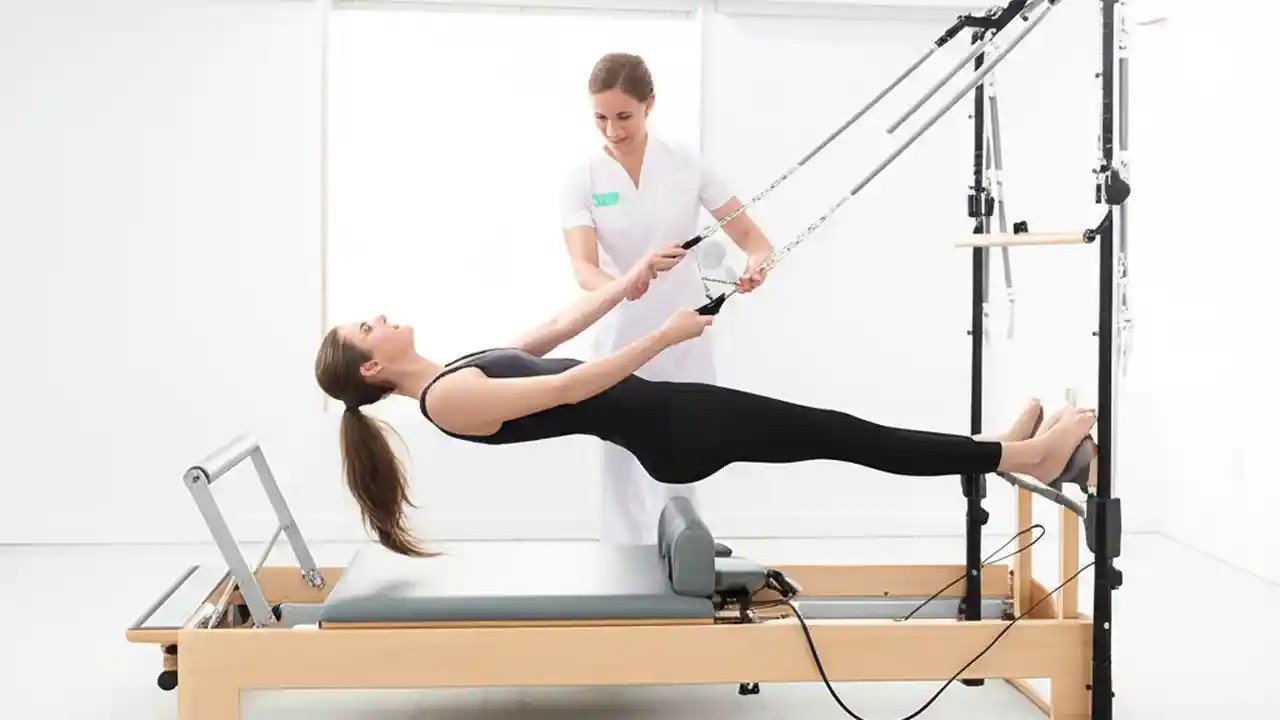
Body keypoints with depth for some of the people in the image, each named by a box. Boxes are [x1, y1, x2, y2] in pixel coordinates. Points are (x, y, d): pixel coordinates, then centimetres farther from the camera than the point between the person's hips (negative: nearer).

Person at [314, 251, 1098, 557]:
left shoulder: (459, 372, 13)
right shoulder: (450, 399, -16)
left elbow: (559, 328, 18)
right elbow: (570, 388, -21)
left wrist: (635, 277, 16)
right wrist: (665, 334, -19)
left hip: (659, 411, 9)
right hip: (665, 432, -9)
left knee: (832, 430, 8)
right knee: (840, 437, -5)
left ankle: (1009, 450, 16)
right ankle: (1018, 452, 3)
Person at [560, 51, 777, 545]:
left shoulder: (687, 165, -4)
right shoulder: (583, 179, -7)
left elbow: (750, 235, -2)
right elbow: (583, 266, -21)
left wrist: (758, 262, -27)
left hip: (685, 343, 1)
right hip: (620, 345, 0)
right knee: (624, 476, 2)